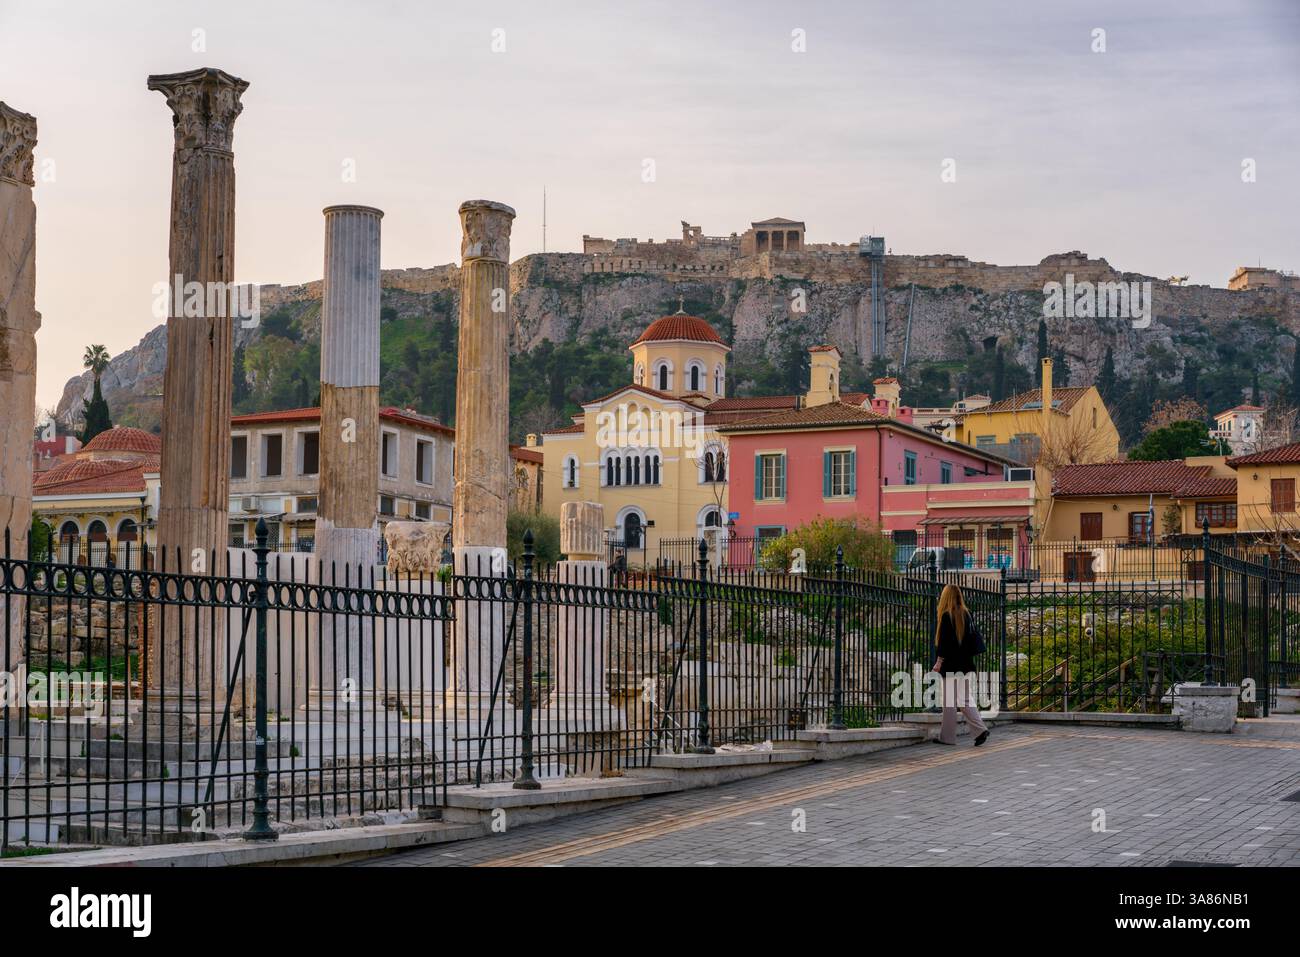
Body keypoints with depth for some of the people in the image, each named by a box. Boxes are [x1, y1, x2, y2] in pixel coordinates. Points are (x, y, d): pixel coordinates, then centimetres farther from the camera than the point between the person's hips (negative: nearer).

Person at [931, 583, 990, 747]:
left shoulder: (946, 616, -12)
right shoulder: (966, 614, 9)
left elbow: (943, 641, -15)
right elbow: (969, 638, 13)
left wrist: (939, 661, -11)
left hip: (951, 664, -7)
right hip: (966, 664, 7)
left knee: (949, 701, 1)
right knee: (965, 699, 10)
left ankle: (947, 736, 7)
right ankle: (981, 730, -4)